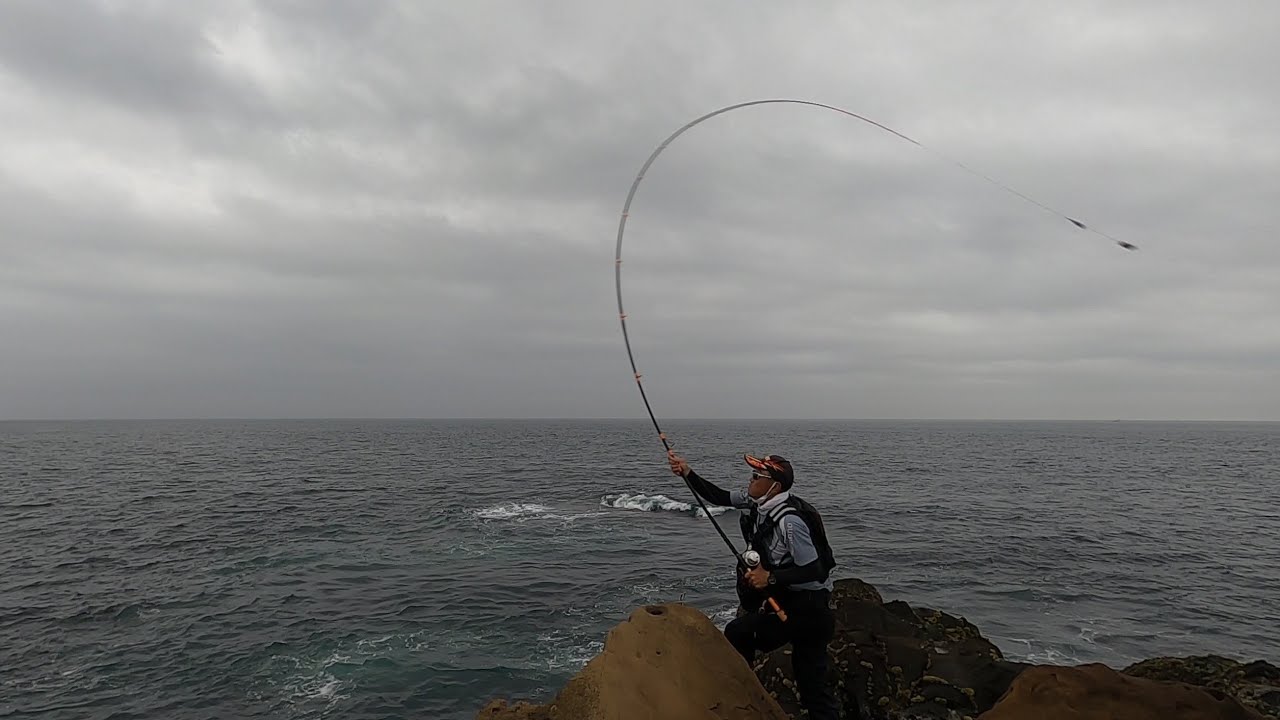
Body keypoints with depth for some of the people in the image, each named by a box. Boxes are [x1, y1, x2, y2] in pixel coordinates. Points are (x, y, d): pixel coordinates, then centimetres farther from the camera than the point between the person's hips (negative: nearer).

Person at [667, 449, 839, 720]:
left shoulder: (789, 520, -25)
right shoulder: (758, 501, 0)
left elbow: (815, 570, -24)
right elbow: (720, 497, 8)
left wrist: (770, 578, -23)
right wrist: (687, 473, -1)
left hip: (805, 606, -9)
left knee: (737, 632, -6)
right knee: (811, 678, 12)